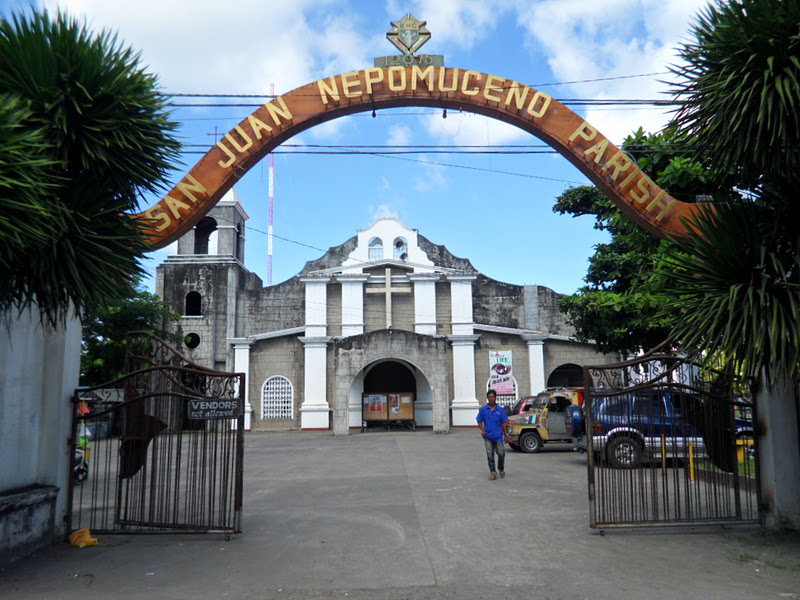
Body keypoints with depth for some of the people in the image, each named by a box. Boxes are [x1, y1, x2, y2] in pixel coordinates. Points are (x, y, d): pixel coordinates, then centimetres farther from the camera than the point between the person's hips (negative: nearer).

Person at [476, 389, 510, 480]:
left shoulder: (500, 410, 2)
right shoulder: (483, 409, 2)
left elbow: (504, 423, 6)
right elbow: (479, 422, 8)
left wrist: (506, 435, 3)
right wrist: (482, 430, -8)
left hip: (498, 436, 0)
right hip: (488, 436, 0)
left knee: (501, 453, 2)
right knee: (490, 455, 0)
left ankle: (501, 469, 29)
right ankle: (492, 473, 8)